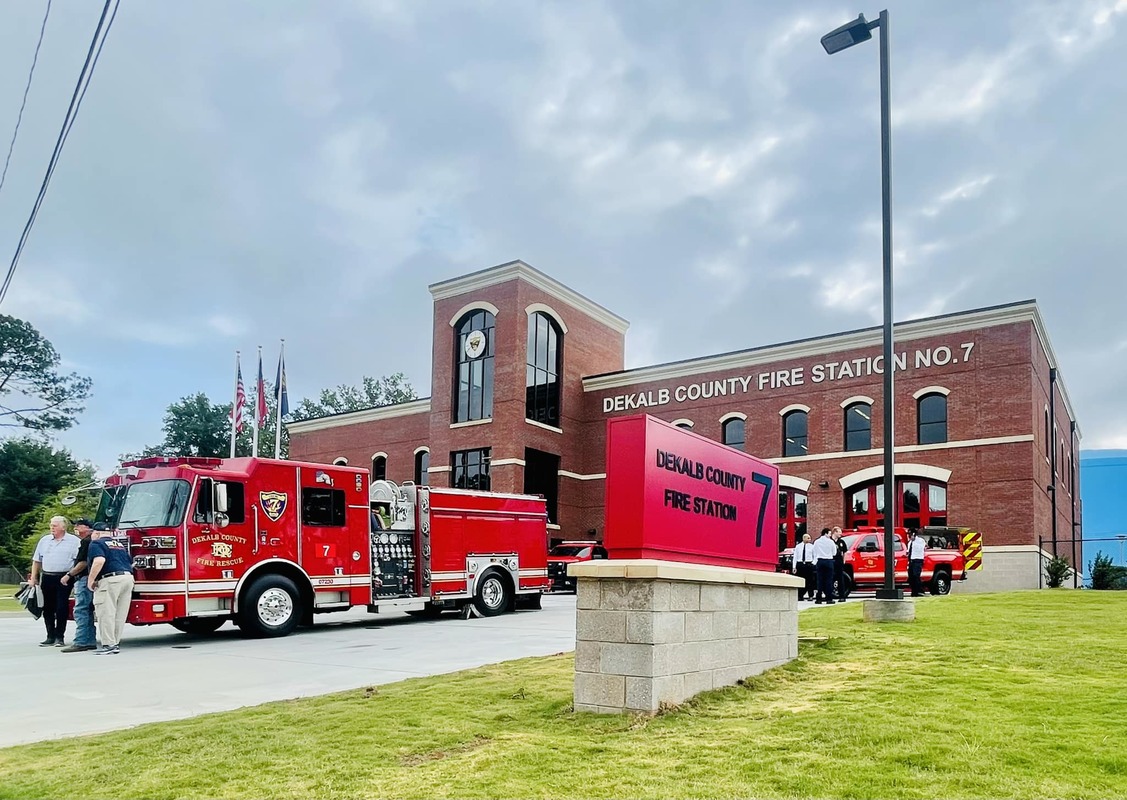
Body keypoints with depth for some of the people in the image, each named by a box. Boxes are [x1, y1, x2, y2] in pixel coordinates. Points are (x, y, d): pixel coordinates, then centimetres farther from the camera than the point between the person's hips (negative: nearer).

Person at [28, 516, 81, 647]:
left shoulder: (74, 541, -2)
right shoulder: (44, 540, 12)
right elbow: (36, 561, 15)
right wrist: (33, 578, 9)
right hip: (47, 578, 4)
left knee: (62, 608, -4)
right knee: (48, 609, 7)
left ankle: (59, 637, 3)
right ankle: (50, 637, 15)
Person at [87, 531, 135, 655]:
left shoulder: (96, 544, 1)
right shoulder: (119, 544, 25)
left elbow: (99, 561, -18)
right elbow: (130, 563, 28)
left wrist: (90, 580, -11)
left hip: (110, 579, -8)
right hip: (128, 577, 8)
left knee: (106, 613, -4)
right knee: (120, 614, 11)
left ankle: (109, 645, -6)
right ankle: (115, 643, 16)